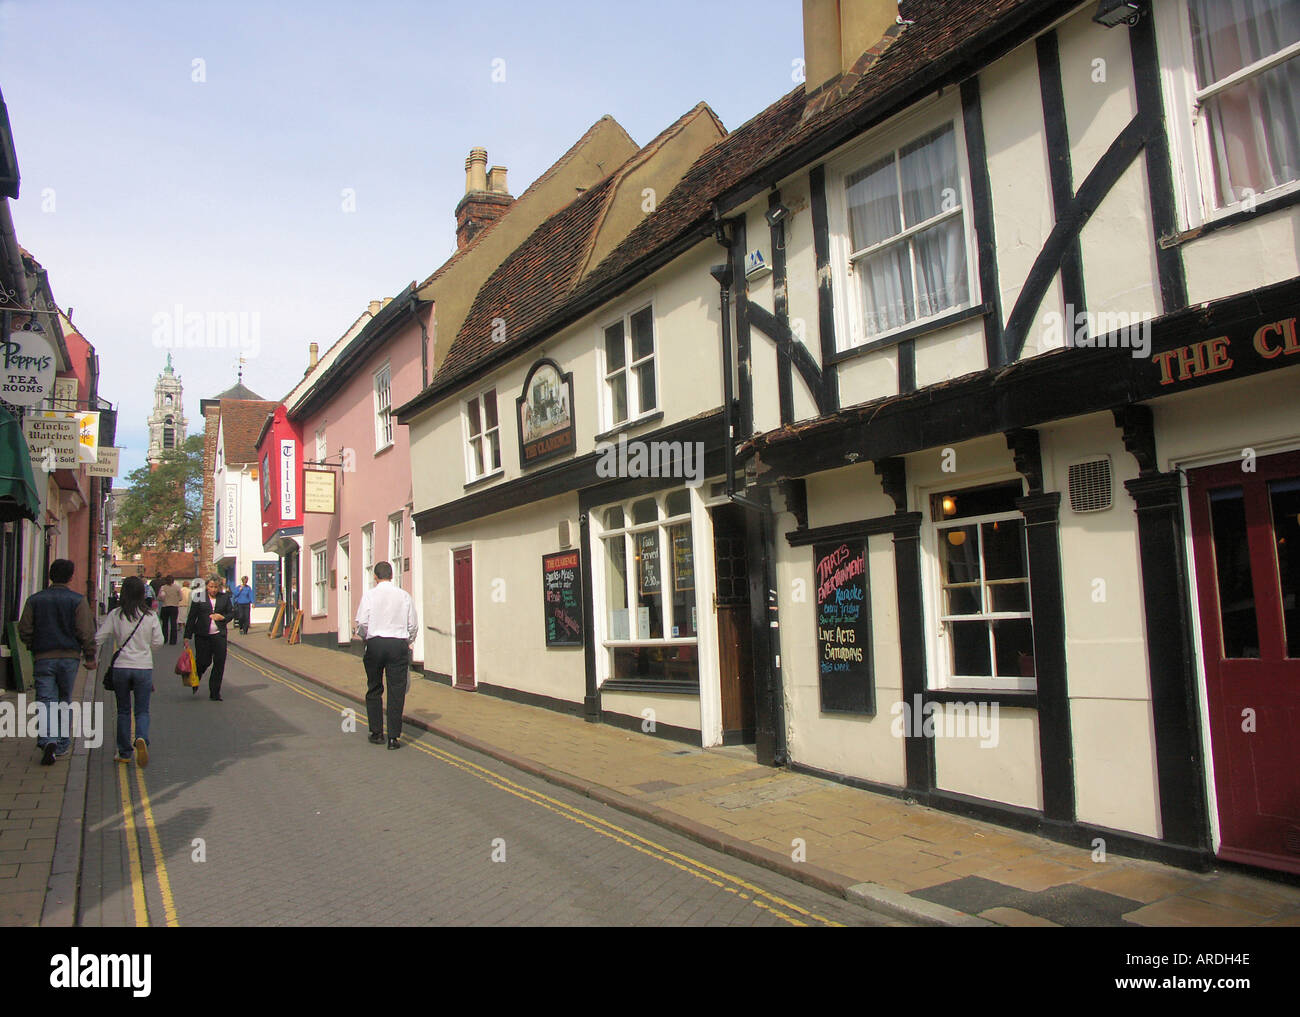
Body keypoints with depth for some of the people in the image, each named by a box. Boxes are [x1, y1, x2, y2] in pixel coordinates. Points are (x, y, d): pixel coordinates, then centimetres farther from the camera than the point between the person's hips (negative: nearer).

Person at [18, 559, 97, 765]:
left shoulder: (35, 600, 3)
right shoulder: (78, 600, -4)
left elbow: (24, 631, 4)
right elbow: (86, 632, -8)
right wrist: (90, 657, 0)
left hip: (43, 658, 1)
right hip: (69, 657, -1)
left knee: (46, 700, -1)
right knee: (65, 702, 12)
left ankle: (48, 740, -23)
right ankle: (62, 746, 18)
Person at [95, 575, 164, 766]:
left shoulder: (115, 615, -4)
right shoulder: (150, 616, -4)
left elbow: (98, 638, -2)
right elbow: (158, 642, 1)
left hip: (121, 667, 0)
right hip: (144, 668, 0)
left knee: (123, 711, 13)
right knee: (142, 711, 8)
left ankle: (124, 753, 16)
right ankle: (141, 738, -20)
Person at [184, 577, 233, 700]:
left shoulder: (225, 597, 7)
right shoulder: (199, 598, 1)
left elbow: (231, 613, 15)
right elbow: (191, 617, 1)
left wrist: (222, 617, -7)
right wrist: (187, 636, -1)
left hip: (219, 635, 2)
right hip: (202, 635, -2)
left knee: (219, 664, -1)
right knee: (203, 661, 1)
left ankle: (215, 693, 10)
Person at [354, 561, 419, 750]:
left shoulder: (369, 595, -1)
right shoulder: (404, 595, 3)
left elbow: (362, 622, -7)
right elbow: (413, 624, 4)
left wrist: (364, 637, 14)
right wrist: (408, 642, 22)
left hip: (375, 644, 0)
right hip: (399, 644, 0)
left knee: (374, 690, 14)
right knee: (397, 691, 2)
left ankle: (376, 733, 18)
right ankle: (393, 736, 0)